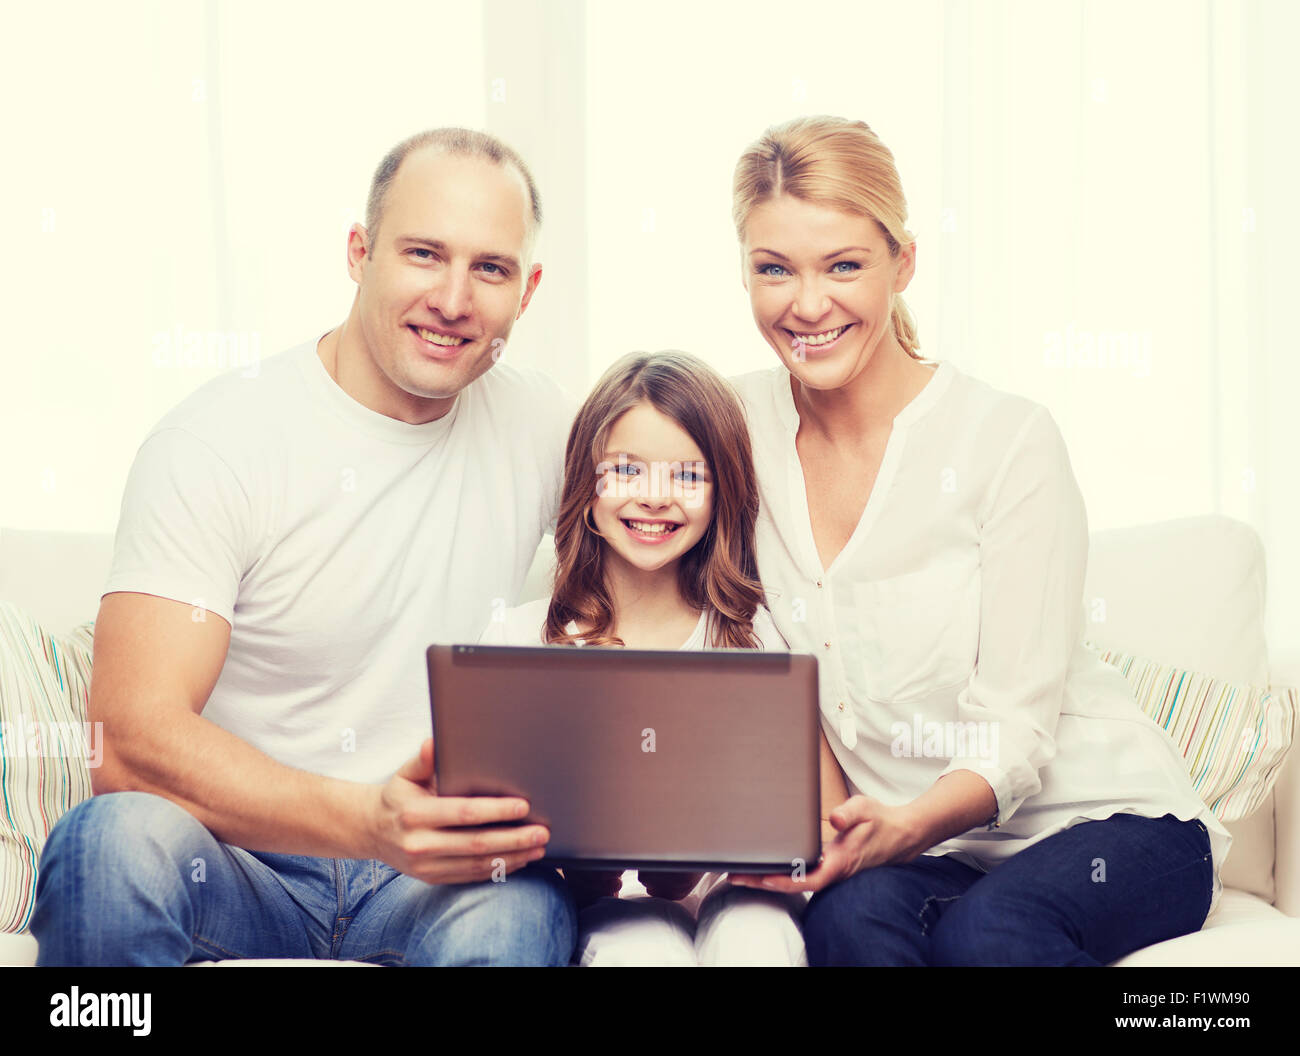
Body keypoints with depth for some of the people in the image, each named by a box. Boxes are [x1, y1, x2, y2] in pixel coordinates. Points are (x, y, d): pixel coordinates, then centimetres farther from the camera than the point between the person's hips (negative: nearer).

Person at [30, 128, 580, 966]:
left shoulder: (543, 426, 5)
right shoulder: (213, 445, -10)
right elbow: (132, 739, -19)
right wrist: (370, 822, -36)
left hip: (431, 878, 2)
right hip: (238, 870, -2)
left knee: (518, 913, -33)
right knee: (121, 840, -35)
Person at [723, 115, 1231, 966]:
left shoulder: (1010, 440, -12)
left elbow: (1019, 733, -15)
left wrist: (901, 826, -34)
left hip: (1103, 820, -2)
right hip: (920, 849, 2)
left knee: (985, 928, -34)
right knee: (852, 917, -32)